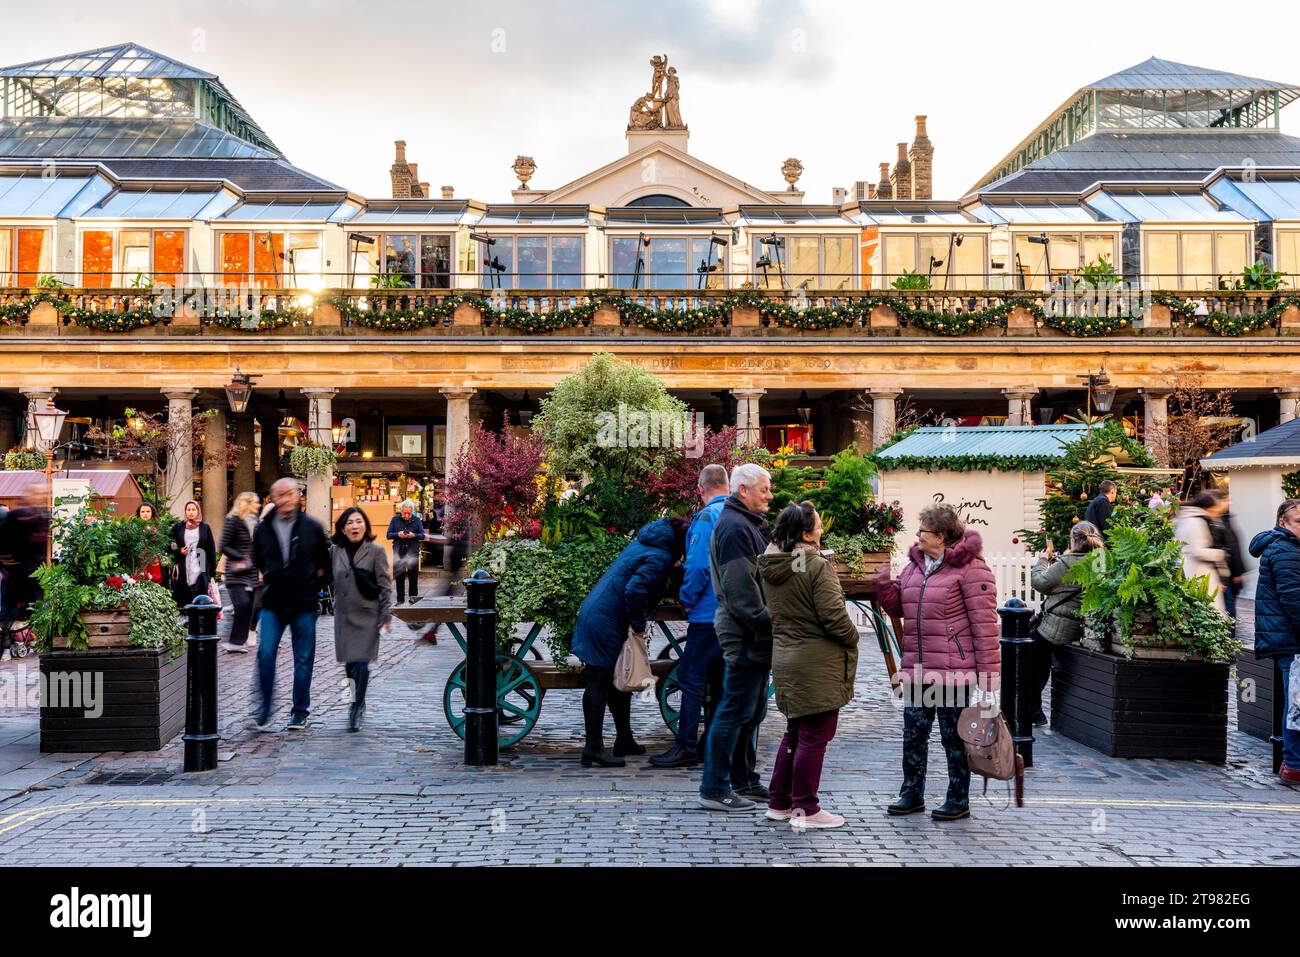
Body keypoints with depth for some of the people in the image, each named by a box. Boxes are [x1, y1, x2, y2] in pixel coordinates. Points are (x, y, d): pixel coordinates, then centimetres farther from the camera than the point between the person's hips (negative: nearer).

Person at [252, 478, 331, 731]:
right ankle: (264, 710, 4)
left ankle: (300, 712, 17)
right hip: (273, 604, 1)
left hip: (304, 605, -1)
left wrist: (315, 586, 6)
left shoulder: (312, 528, 0)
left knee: (303, 659, 5)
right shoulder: (263, 529, 4)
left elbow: (325, 563, 9)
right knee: (265, 654, -10)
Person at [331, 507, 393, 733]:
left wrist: (386, 615, -7)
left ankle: (358, 708, 0)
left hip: (367, 615, -3)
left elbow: (385, 585, -5)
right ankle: (357, 701, 27)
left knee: (361, 663, -10)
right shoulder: (335, 551, 4)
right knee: (349, 663, 7)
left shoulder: (376, 551, -5)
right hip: (344, 615, 4)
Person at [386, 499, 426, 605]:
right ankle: (400, 599, 10)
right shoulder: (395, 519, 5)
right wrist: (398, 534, -15)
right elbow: (388, 535, 4)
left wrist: (413, 535, -16)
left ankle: (413, 596, 12)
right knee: (399, 576, 4)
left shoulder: (417, 520, 4)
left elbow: (422, 536, 4)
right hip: (399, 552, 1)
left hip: (413, 552, -1)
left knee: (413, 576, 2)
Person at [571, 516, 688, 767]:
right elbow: (634, 590, -28)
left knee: (618, 682, 18)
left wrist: (637, 624, 17)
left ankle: (624, 740, 28)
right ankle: (593, 749, -1)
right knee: (599, 684, -5)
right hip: (605, 623, -10)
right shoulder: (659, 558, -17)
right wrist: (639, 626, -15)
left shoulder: (644, 542, 12)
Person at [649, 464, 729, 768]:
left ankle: (686, 747, -1)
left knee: (691, 678, -3)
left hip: (710, 611, -8)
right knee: (718, 677, 15)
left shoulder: (707, 517, -14)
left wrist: (687, 599, -7)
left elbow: (699, 565, -21)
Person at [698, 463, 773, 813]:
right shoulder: (735, 527, -16)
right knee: (735, 711, -6)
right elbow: (740, 590, -22)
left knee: (752, 711, 16)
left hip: (754, 638, 11)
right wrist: (767, 621, -19)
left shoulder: (750, 524, 19)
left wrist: (767, 621, 16)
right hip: (745, 636, -11)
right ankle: (714, 789, 0)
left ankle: (744, 780, 26)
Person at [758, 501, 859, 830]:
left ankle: (779, 802, 24)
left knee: (795, 732, 19)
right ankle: (805, 809, 6)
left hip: (785, 657, 8)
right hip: (816, 662, -8)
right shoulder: (816, 565, -18)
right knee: (815, 735, 1)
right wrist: (852, 637, -2)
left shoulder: (770, 567, 7)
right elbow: (833, 615, -18)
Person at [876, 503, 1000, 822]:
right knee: (913, 734, 13)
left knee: (954, 737, 5)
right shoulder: (914, 565, 13)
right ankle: (912, 794, 27)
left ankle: (958, 801, 18)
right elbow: (897, 607, 21)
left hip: (953, 671, -7)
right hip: (917, 670, 7)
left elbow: (985, 623, -14)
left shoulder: (969, 568, -11)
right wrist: (884, 583, 1)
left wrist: (989, 673, -16)